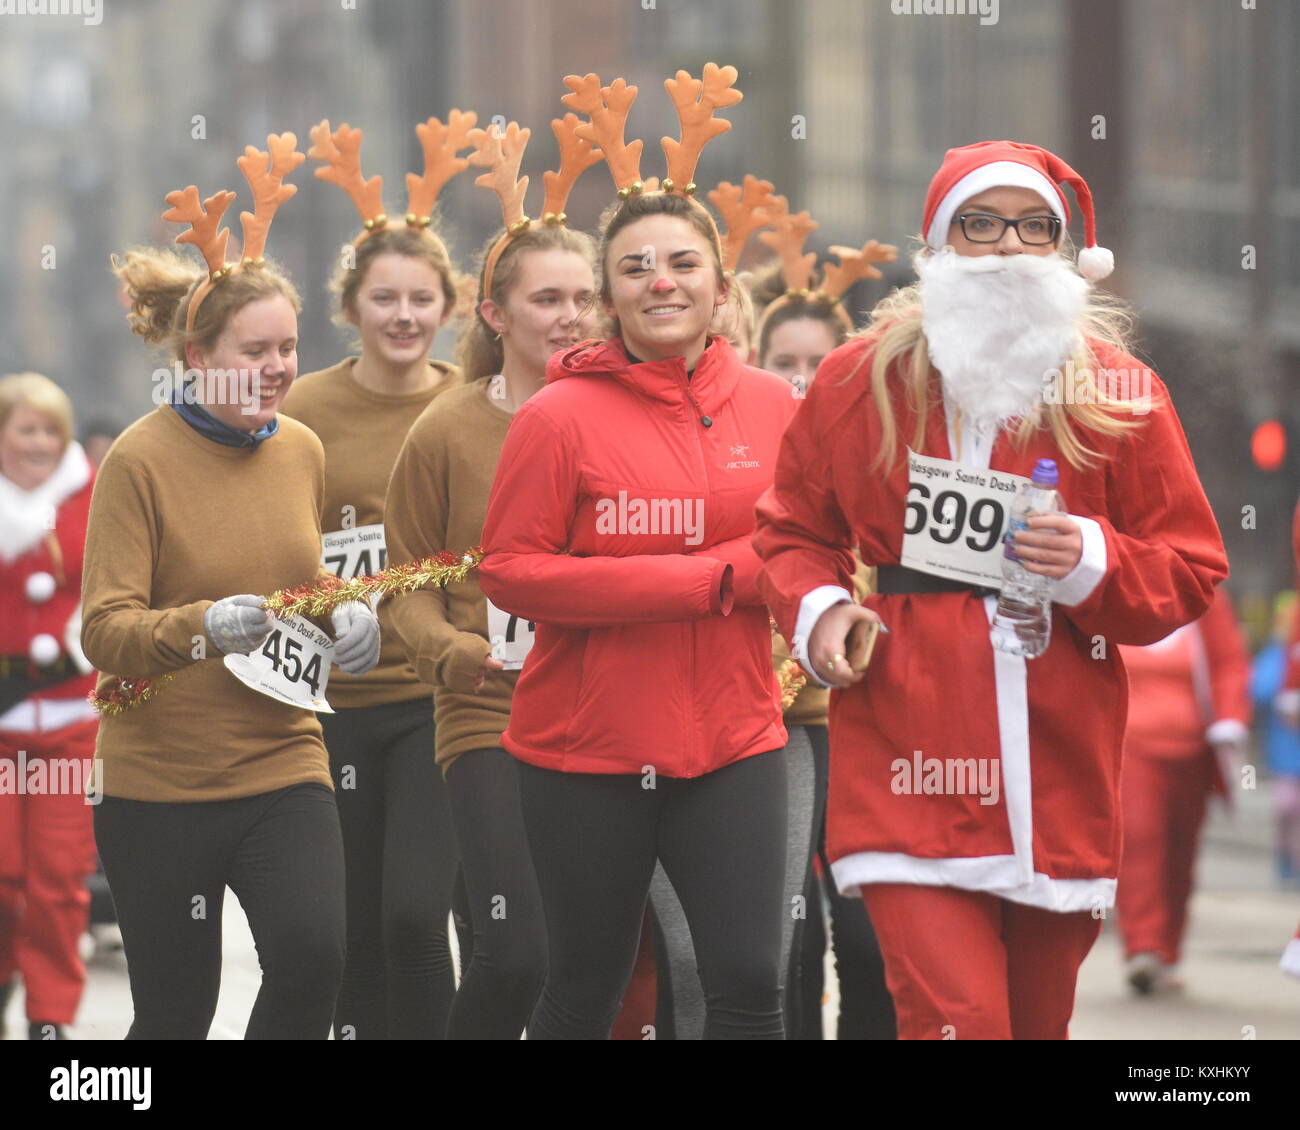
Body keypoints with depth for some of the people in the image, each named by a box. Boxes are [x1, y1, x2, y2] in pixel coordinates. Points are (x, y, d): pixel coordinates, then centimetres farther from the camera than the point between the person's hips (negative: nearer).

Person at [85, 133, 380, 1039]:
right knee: (174, 1015, 3)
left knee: (313, 953, -19)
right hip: (160, 783, -4)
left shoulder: (302, 451, 6)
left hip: (283, 764, 4)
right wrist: (202, 627, -34)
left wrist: (346, 623, 1)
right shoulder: (141, 461, -10)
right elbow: (104, 628, -16)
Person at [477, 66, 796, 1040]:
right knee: (585, 992, 9)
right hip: (585, 742, -2)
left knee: (750, 982, -6)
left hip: (732, 737, 2)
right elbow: (511, 571, -13)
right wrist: (706, 580, -16)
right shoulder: (561, 417, -8)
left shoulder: (769, 406, 3)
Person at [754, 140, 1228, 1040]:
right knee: (957, 1020, -19)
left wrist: (1095, 563, -13)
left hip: (1059, 771, 2)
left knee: (1037, 1021, 12)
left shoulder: (1119, 392, 5)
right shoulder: (861, 381, 5)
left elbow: (1191, 570, 7)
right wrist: (816, 609, -2)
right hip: (912, 763, -2)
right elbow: (794, 530, 18)